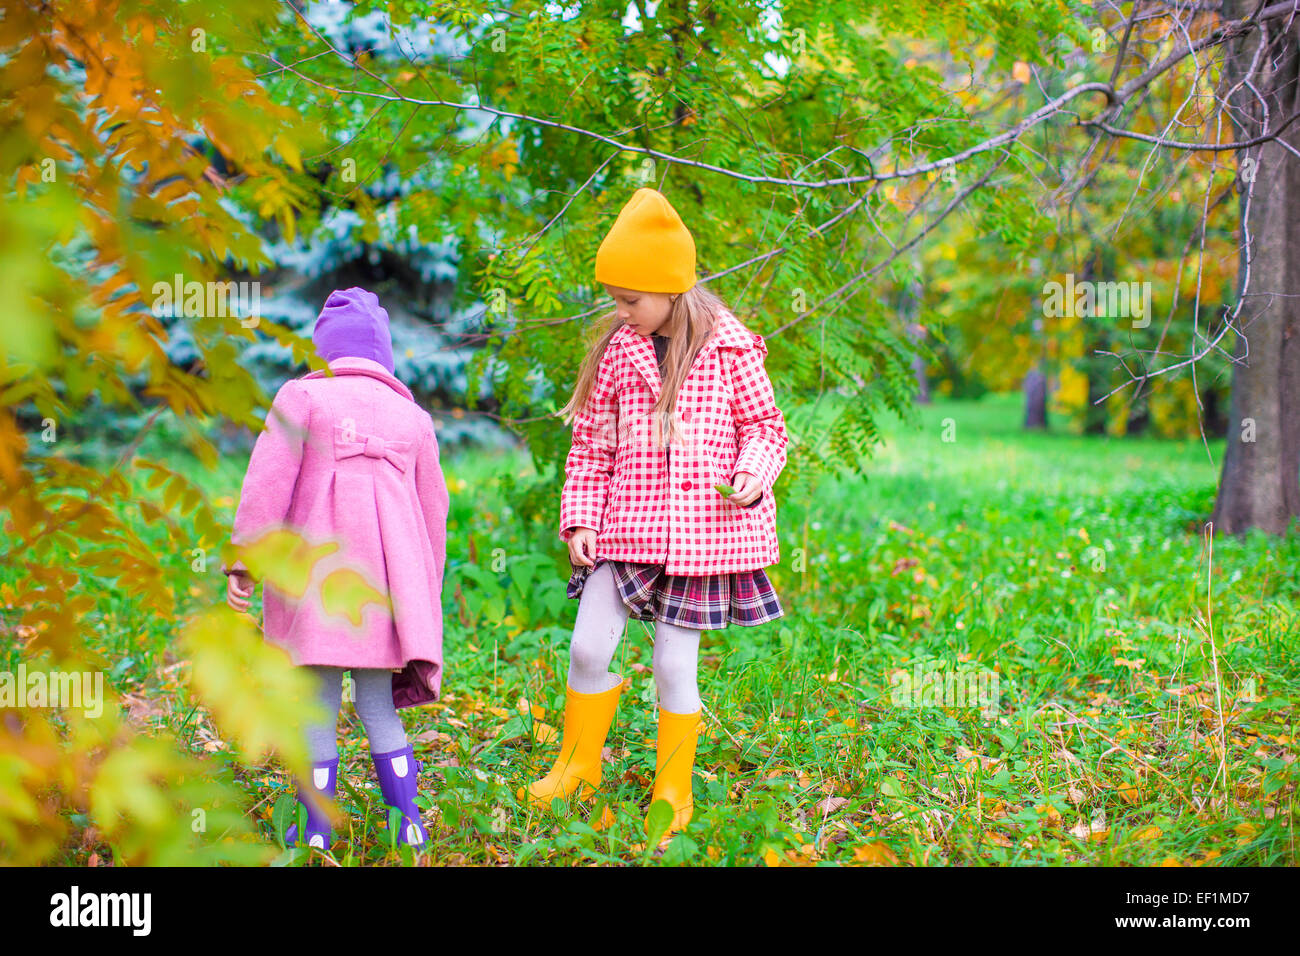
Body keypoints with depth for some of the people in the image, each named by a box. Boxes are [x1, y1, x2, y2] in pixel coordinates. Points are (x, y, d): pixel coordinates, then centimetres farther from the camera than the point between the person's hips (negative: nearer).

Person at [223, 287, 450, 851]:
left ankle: (315, 833, 7)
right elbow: (432, 509, 19)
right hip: (386, 581, 4)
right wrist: (424, 591, 27)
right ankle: (409, 826, 9)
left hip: (317, 575, -3)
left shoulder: (304, 396, 4)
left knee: (317, 709, 2)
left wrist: (243, 558, -6)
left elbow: (269, 479, -6)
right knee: (379, 709, 12)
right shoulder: (413, 415, 16)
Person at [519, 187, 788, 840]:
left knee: (674, 664, 1)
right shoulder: (617, 351, 4)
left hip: (699, 530, -3)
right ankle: (576, 767, 24)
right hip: (627, 526, 3)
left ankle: (673, 793, 20)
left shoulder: (729, 348, -3)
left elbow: (764, 426, 4)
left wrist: (751, 474, -15)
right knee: (588, 648, 0)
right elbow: (592, 444, 8)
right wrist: (580, 517, 1)